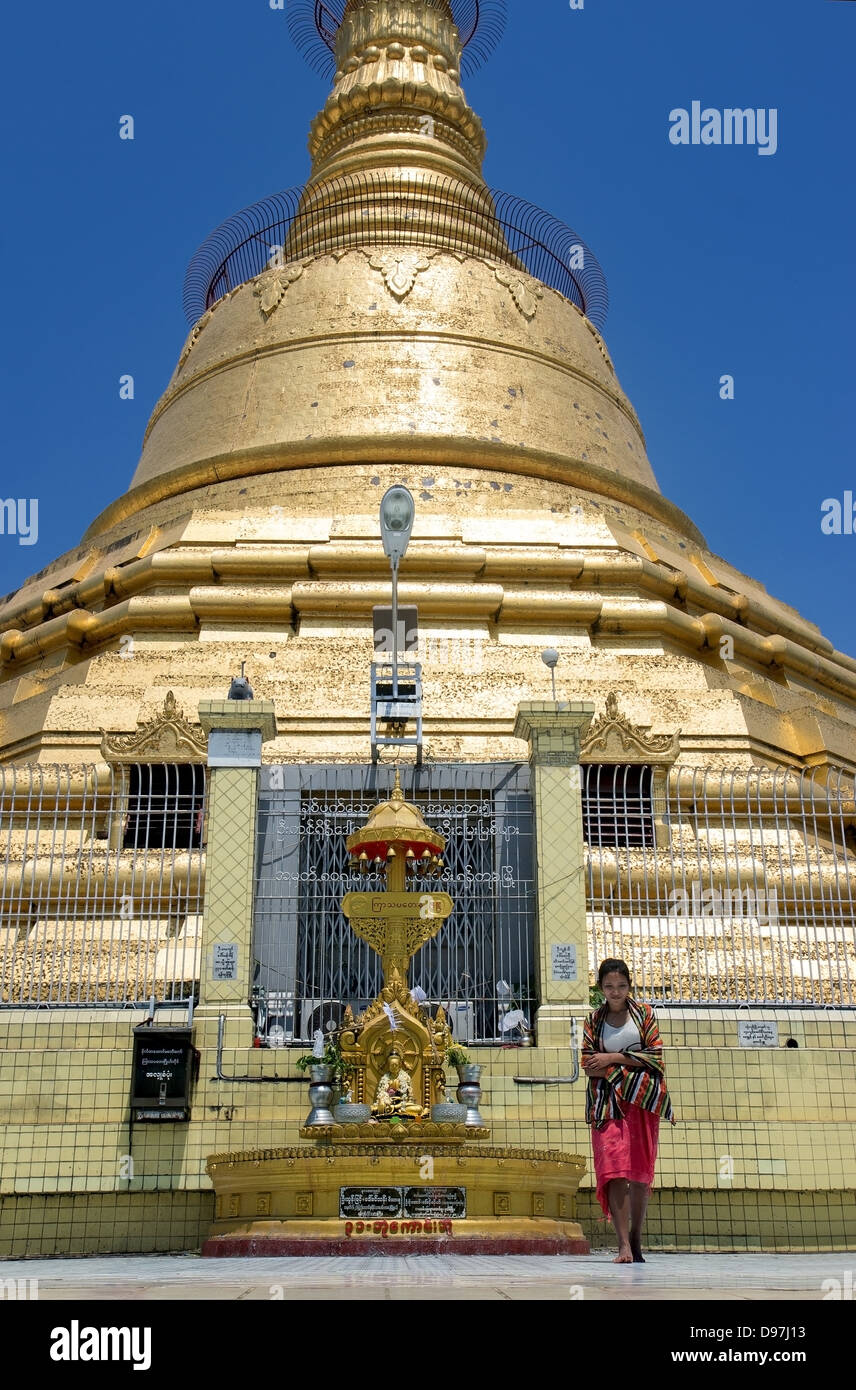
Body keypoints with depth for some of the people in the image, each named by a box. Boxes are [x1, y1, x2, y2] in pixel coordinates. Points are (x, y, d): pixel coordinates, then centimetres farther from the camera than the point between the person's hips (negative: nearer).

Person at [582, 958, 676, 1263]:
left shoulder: (644, 1013, 7)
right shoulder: (594, 1021, 8)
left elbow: (654, 1057, -3)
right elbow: (589, 1067, 2)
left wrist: (612, 1059, -8)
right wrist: (630, 1064, -11)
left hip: (642, 1100, 0)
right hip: (607, 1101, 0)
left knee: (640, 1173, 2)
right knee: (613, 1169, -14)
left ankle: (636, 1240, 17)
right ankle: (624, 1246, -16)